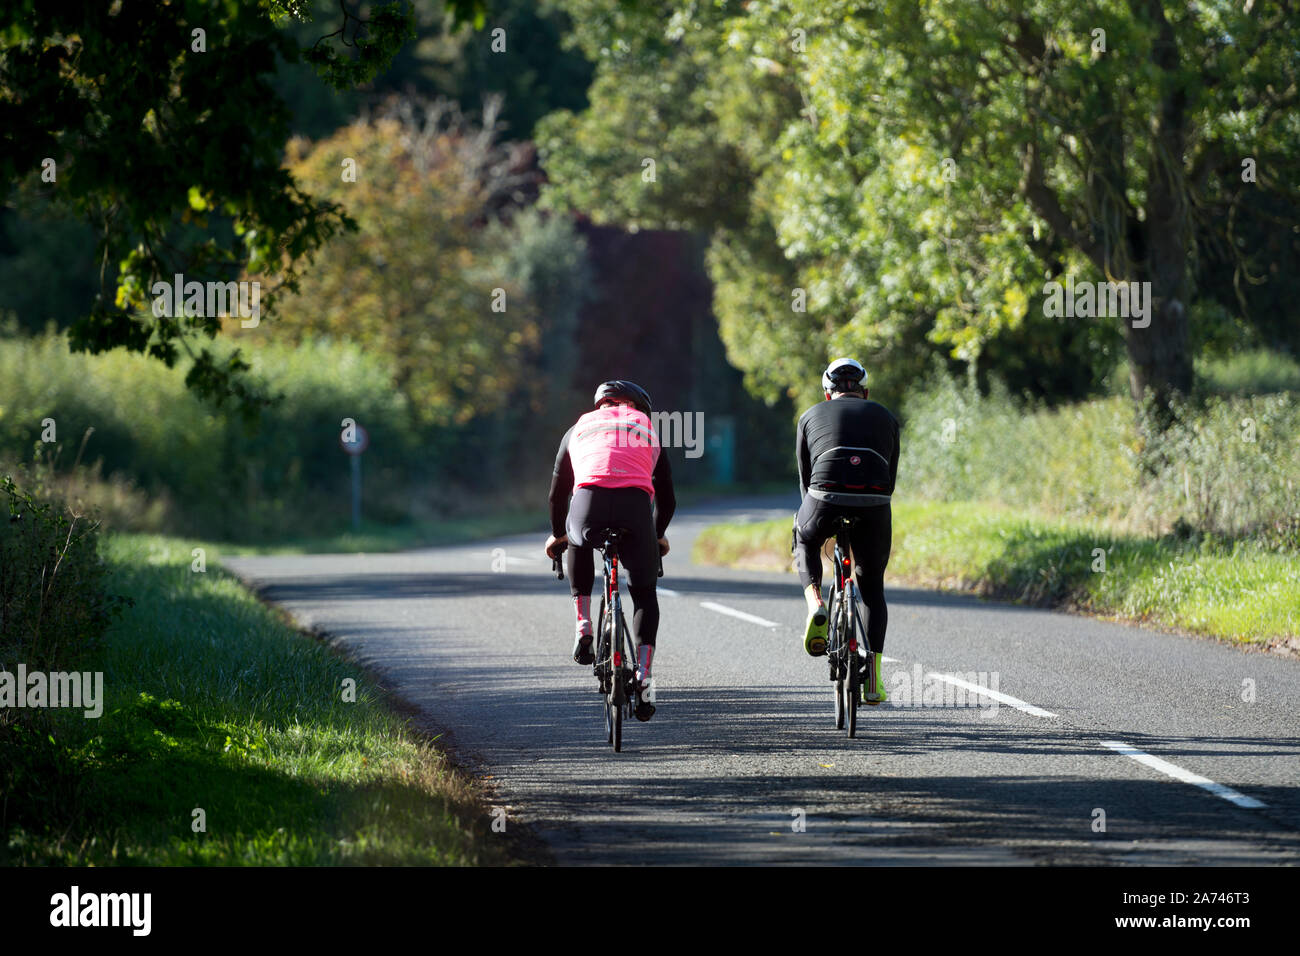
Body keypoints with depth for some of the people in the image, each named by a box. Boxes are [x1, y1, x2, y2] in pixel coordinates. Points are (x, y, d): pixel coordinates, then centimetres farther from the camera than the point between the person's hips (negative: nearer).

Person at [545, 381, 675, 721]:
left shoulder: (579, 428, 32)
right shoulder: (647, 429, 31)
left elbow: (557, 493, 37)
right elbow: (667, 499, 35)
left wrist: (557, 534, 53)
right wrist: (658, 536, 52)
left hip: (588, 503, 1)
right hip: (636, 507, -1)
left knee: (578, 543, 38)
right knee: (644, 594, 18)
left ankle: (583, 629, 25)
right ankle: (643, 680, 5)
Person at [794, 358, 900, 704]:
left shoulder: (812, 416, 23)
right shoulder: (885, 417, 26)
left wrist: (822, 525, 39)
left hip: (827, 498, -1)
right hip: (874, 503, 1)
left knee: (805, 540, 34)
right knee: (872, 587, 18)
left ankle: (815, 604, 8)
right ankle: (873, 677, 11)